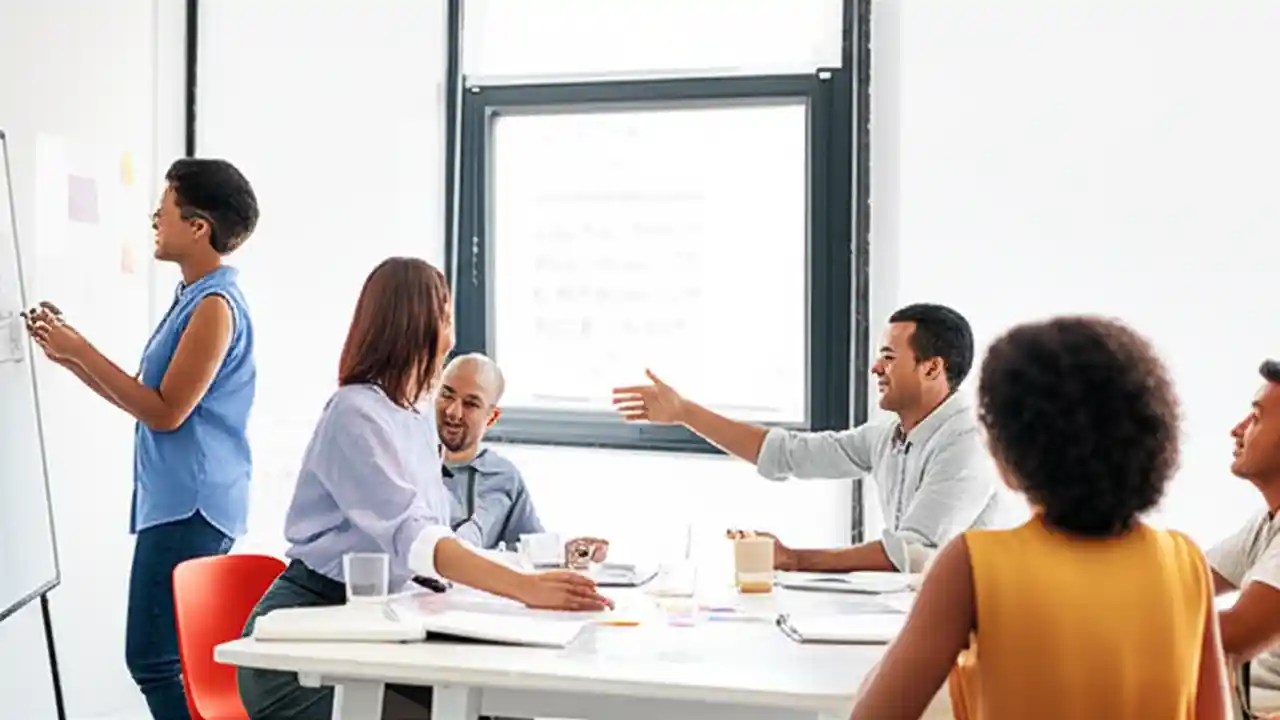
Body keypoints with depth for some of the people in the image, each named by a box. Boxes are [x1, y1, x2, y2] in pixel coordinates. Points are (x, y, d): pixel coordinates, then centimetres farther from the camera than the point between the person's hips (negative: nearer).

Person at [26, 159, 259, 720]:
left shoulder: (215, 305, -15)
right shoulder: (194, 298, 15)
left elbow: (165, 411, -16)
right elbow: (142, 399, 18)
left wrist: (81, 350, -10)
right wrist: (69, 354, 14)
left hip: (190, 505, -10)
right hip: (179, 502, 10)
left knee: (153, 659, -7)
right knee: (175, 658, 13)